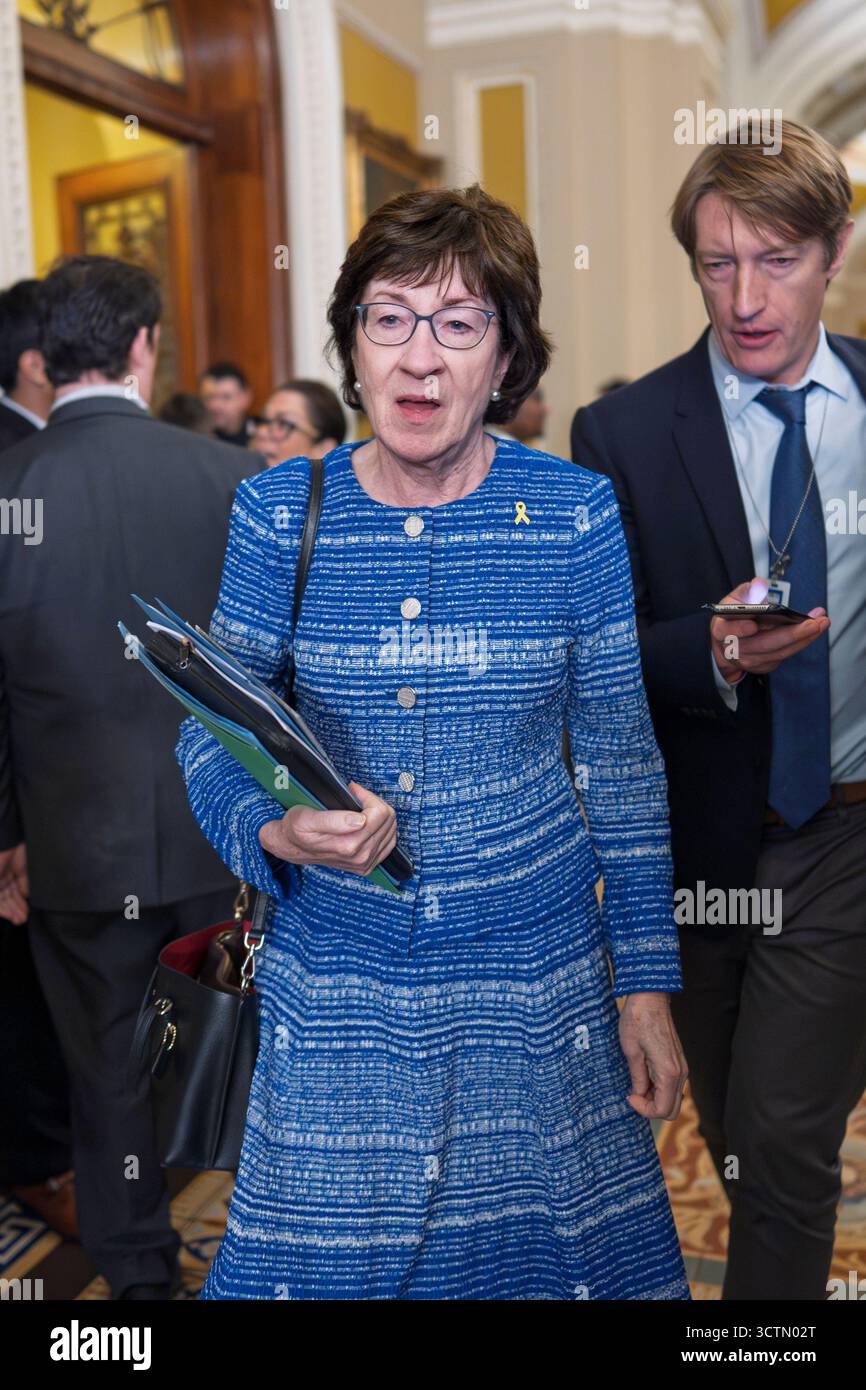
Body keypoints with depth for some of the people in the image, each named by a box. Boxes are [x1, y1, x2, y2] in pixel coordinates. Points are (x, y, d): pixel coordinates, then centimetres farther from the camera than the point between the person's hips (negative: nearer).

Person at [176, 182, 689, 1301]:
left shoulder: (575, 513, -6)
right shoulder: (278, 512, -6)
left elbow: (623, 758, -1)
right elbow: (209, 730, 0)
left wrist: (648, 980, 0)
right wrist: (273, 829, -22)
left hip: (537, 966, 0)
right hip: (336, 975, 1)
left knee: (545, 1239, 15)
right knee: (327, 1247, 15)